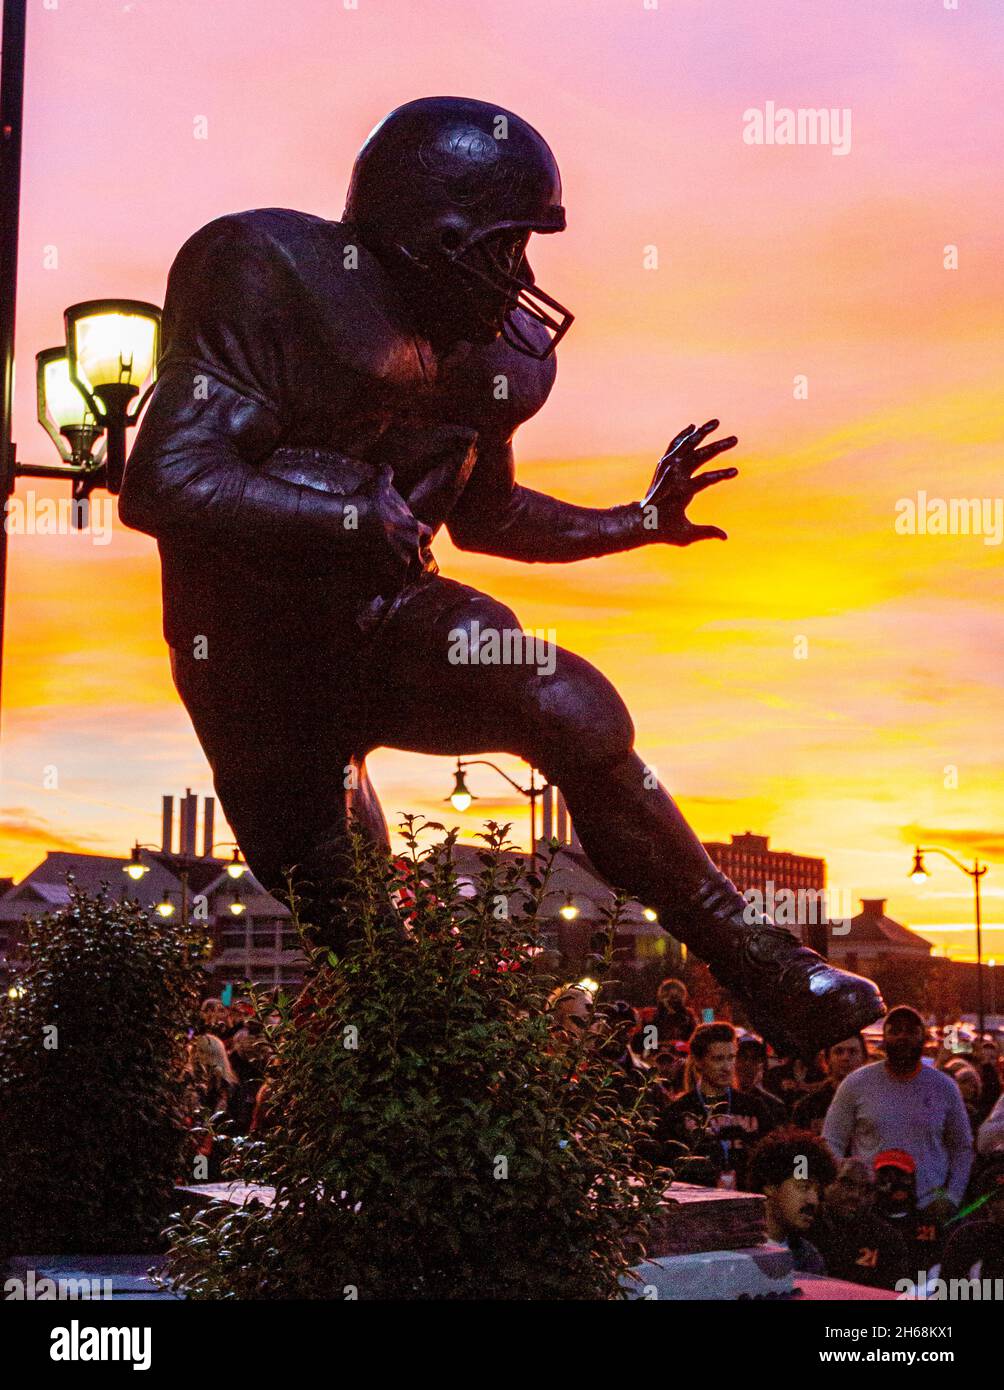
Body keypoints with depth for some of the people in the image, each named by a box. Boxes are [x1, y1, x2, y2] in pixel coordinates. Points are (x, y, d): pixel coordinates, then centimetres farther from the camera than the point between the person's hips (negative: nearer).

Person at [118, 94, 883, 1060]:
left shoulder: (486, 348, 6)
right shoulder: (273, 285, -16)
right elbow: (165, 483, -27)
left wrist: (641, 520, 20)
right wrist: (356, 520, -31)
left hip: (386, 619, 4)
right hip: (265, 651, -3)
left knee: (577, 712, -23)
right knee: (349, 922, 1)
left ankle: (747, 957, -15)